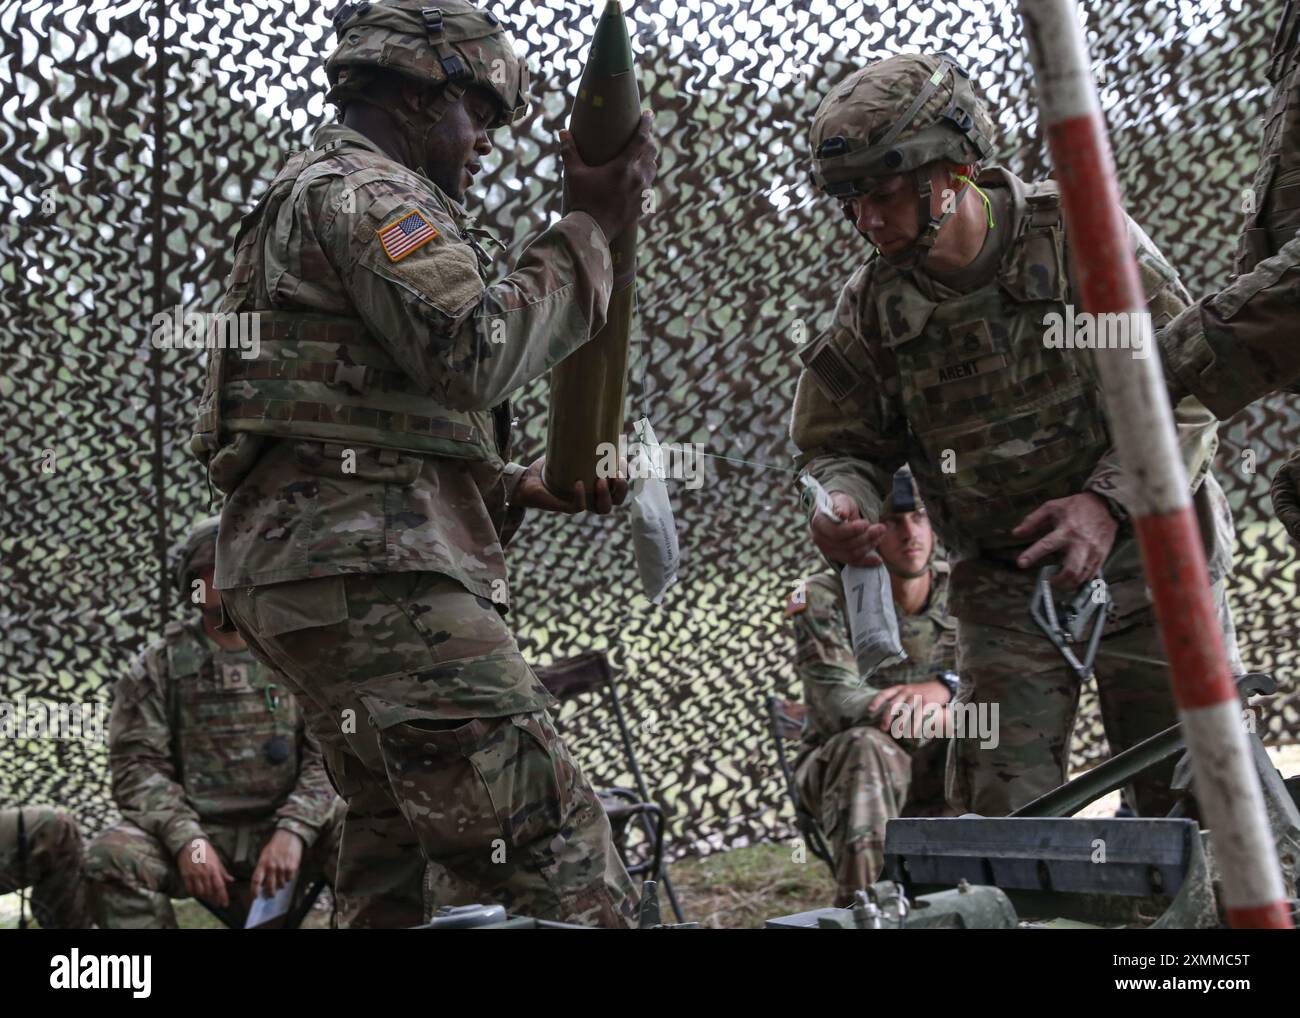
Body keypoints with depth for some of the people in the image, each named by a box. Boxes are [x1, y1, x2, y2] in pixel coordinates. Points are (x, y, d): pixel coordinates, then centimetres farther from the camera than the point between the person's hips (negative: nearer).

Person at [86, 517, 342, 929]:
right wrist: (186, 839, -21)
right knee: (112, 856, -29)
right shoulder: (158, 666, 6)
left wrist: (293, 830, -20)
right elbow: (137, 765, -3)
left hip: (282, 832, 0)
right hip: (198, 830, 1)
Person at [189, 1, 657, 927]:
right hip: (369, 570, -11)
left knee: (394, 881, 11)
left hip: (342, 567, 11)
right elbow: (474, 354, -17)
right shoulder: (361, 190, -3)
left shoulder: (322, 198, 30)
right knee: (559, 856, -18)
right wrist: (589, 229, -7)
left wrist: (524, 487, 18)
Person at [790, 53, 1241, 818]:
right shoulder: (872, 308, -6)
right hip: (1005, 584, 2)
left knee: (1187, 800, 2)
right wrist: (843, 503, -22)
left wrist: (1109, 502, -26)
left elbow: (1188, 395, -12)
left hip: (1144, 554, -2)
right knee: (999, 812, -5)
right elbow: (842, 445, 3)